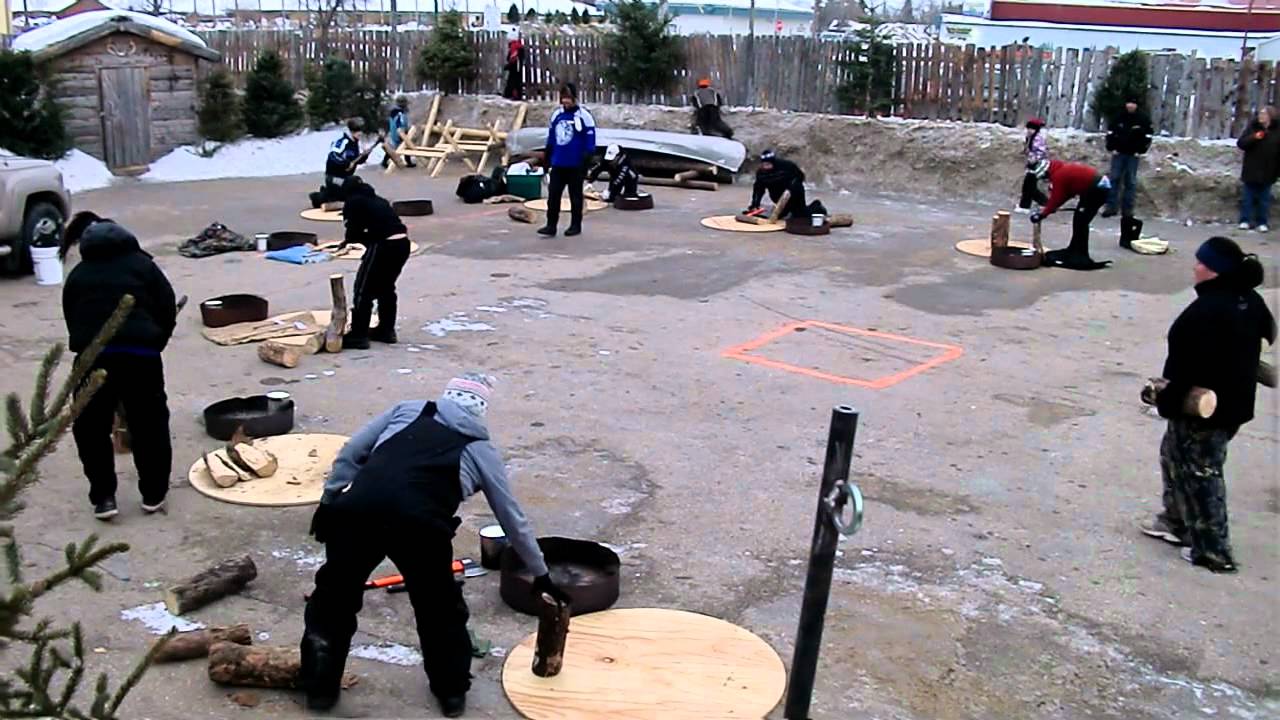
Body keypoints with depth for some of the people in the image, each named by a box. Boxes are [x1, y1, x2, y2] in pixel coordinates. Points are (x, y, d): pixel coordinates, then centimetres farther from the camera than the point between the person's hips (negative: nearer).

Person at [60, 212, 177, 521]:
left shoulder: (77, 276, 24)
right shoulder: (142, 264, 19)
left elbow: (72, 322, 21)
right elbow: (168, 312, 12)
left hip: (92, 356, 1)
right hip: (140, 354, -1)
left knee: (91, 429, 17)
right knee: (150, 425, 15)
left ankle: (103, 497, 18)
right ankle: (154, 494, 22)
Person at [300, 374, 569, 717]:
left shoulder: (408, 409, 28)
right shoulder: (482, 450, 25)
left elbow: (351, 452, 20)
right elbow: (513, 518, 31)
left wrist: (329, 501, 24)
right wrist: (541, 575, 39)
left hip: (357, 508, 2)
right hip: (420, 522, -1)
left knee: (335, 593, 23)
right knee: (439, 608, 22)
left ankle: (320, 687, 33)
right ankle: (452, 691, 34)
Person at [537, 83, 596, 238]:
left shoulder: (584, 116, -8)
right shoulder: (557, 115, 9)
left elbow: (590, 143, -10)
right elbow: (550, 140, 15)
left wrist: (585, 163, -14)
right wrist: (547, 160, 13)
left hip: (575, 165, -5)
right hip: (558, 164, 5)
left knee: (575, 196, 6)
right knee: (553, 194, 1)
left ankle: (576, 225, 16)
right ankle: (551, 226, 5)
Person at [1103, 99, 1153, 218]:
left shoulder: (1143, 119, 0)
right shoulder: (1119, 117, 1)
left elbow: (1148, 136, 3)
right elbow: (1110, 132, 7)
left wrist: (1140, 151, -6)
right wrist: (1111, 148, -1)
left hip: (1133, 155, -1)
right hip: (1118, 153, 1)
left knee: (1130, 182, 0)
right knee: (1114, 179, -1)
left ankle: (1127, 209, 4)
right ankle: (1111, 207, 2)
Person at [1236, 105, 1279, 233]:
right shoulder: (1253, 128, 2)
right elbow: (1240, 143, -4)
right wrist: (1254, 138, -21)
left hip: (1267, 173, 0)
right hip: (1251, 171, 0)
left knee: (1264, 199, 6)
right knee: (1247, 197, 4)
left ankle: (1261, 222, 13)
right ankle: (1245, 220, 12)